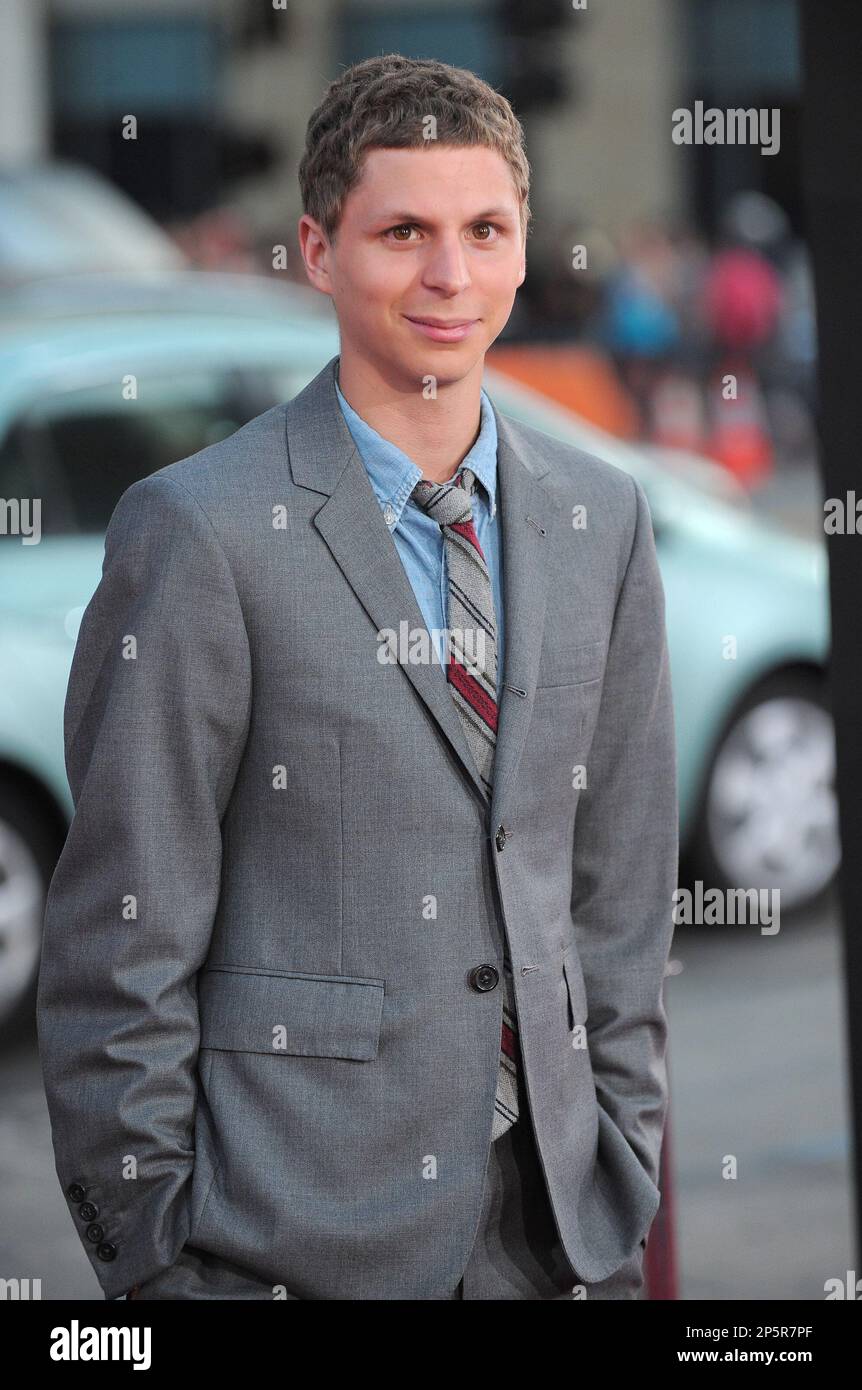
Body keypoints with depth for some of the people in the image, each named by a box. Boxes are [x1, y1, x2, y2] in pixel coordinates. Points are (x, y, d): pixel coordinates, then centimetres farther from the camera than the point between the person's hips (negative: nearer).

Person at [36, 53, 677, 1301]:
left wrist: (622, 1175, 9)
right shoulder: (200, 532, -8)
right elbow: (121, 939, -7)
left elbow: (619, 881, 12)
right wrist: (150, 1250, -8)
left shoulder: (599, 521, 8)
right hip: (292, 1238, -4)